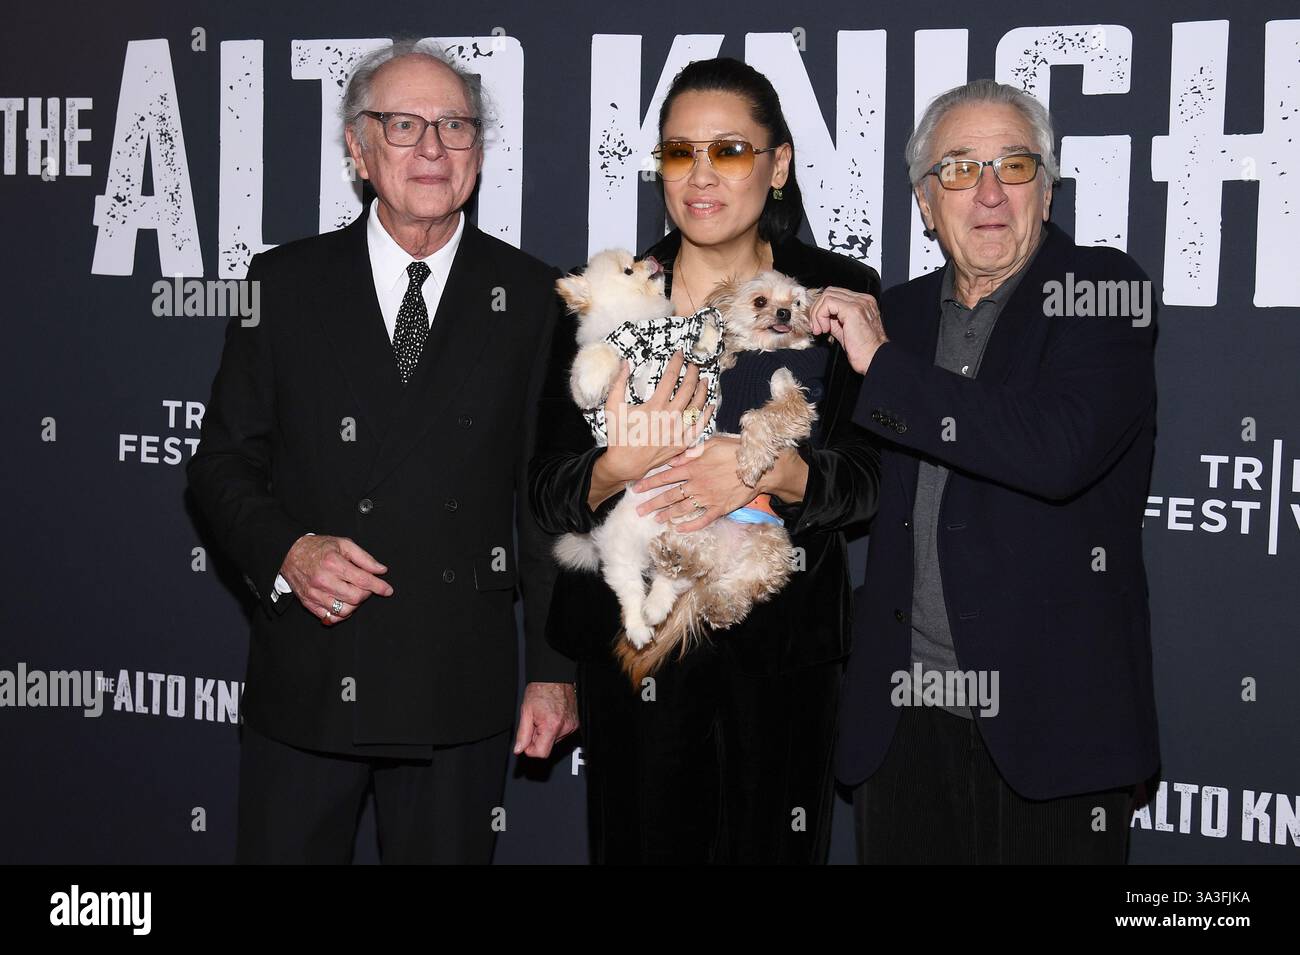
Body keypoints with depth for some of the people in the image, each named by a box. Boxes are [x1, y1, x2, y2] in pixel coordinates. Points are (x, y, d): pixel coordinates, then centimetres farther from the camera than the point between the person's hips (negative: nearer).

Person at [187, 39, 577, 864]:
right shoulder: (286, 285, 4)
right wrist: (287, 550, -14)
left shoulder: (530, 298, 3)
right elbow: (224, 462, 6)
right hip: (303, 683, 0)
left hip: (462, 694, 0)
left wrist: (556, 671, 1)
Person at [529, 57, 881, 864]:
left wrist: (775, 472, -22)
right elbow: (549, 495, -1)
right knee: (645, 843, 8)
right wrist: (617, 469, -23)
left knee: (773, 847, 9)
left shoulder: (839, 296, 0)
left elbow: (869, 479, -2)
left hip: (785, 640, 0)